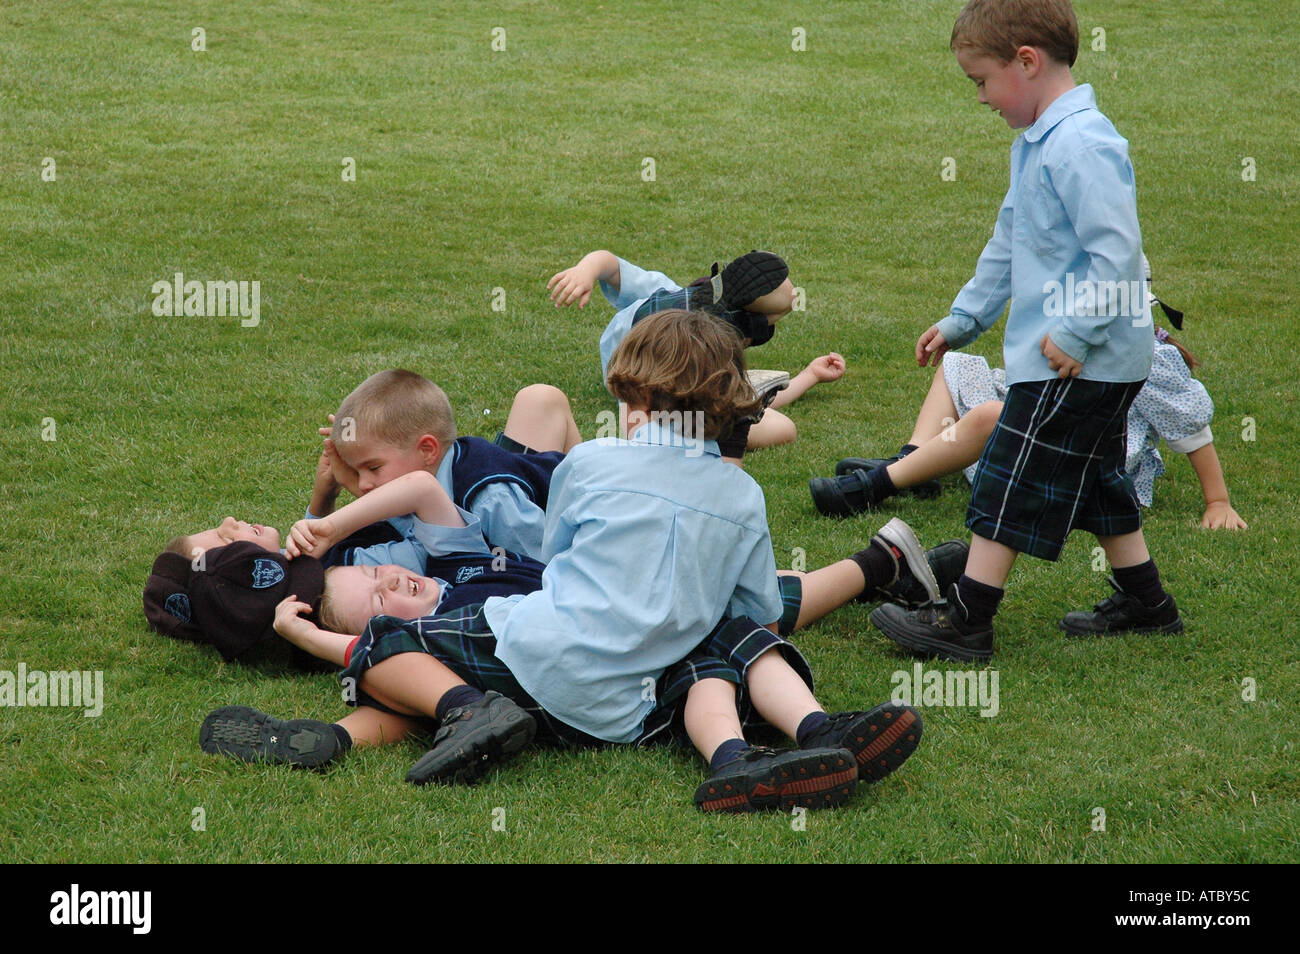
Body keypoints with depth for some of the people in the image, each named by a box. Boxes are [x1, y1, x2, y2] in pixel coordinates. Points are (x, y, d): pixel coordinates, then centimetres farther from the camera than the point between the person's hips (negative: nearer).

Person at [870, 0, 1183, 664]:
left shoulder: (1081, 145, -22)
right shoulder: (1035, 143, 13)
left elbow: (1116, 249, -26)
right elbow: (1007, 246, 22)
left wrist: (1073, 334, -24)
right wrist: (961, 321, 23)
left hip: (1079, 363, -10)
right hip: (1102, 361, 10)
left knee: (1011, 483, -5)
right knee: (1096, 478, 19)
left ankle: (965, 621, 0)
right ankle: (1144, 603, 29)